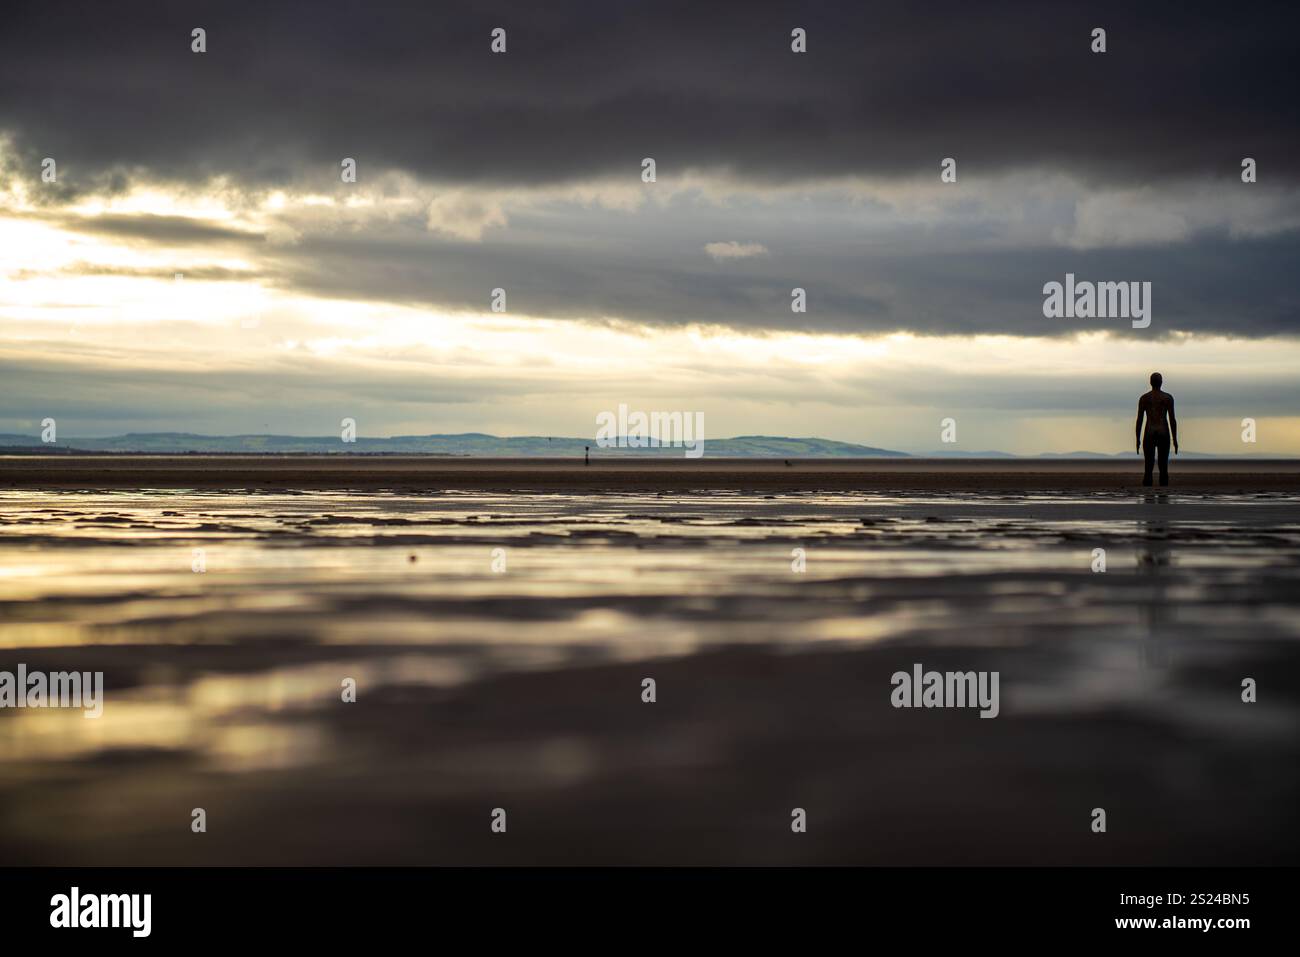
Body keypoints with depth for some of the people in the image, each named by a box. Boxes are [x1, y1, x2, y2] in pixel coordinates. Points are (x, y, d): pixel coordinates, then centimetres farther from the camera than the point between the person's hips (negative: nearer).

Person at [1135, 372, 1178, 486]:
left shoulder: (1144, 398, 2)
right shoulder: (1168, 398, -1)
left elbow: (1139, 419, 0)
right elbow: (1172, 419, -3)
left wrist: (1138, 439, 6)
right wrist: (1175, 439, 3)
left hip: (1149, 434, 1)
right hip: (1164, 434, -1)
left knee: (1148, 469, 1)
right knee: (1163, 468, 2)